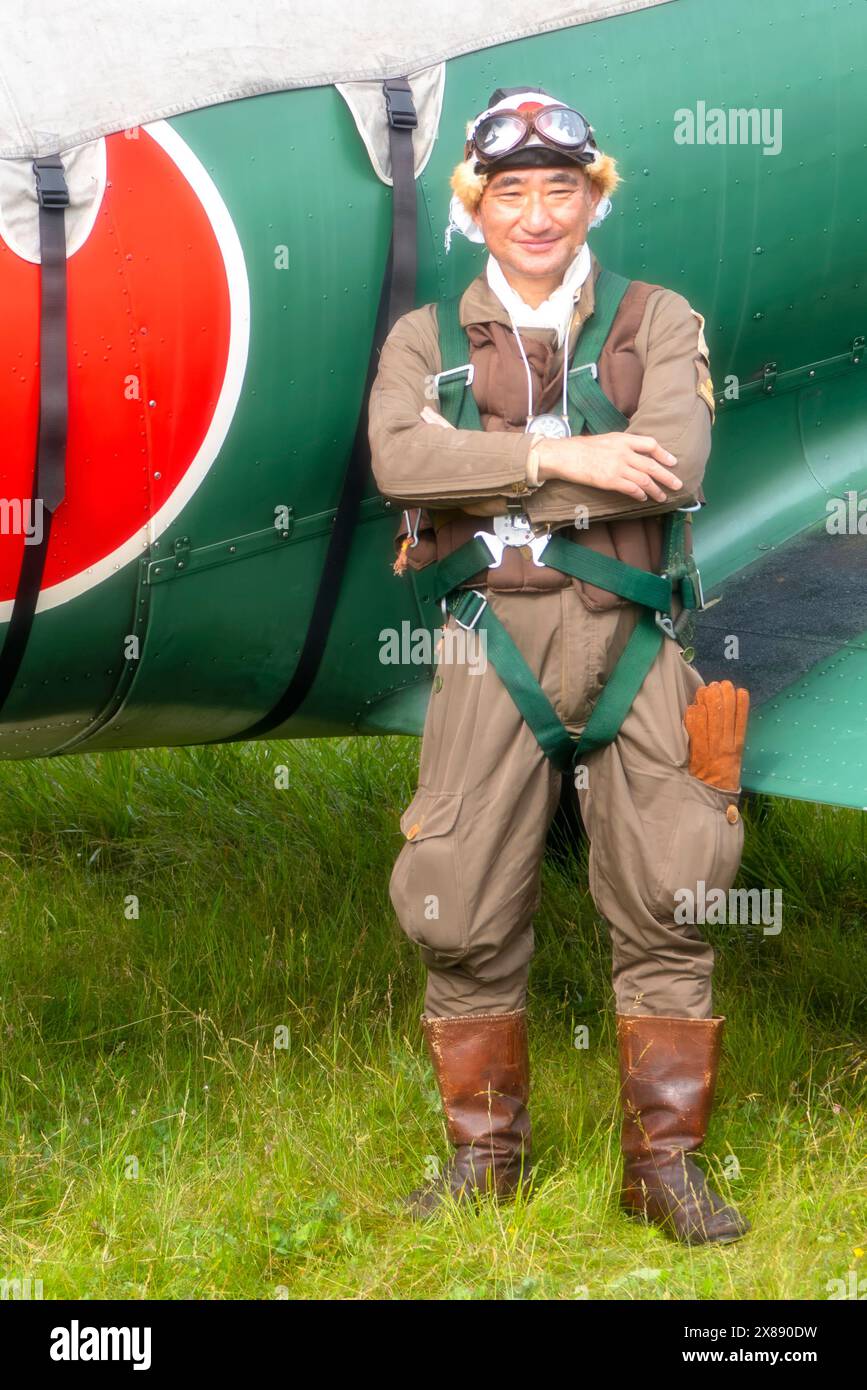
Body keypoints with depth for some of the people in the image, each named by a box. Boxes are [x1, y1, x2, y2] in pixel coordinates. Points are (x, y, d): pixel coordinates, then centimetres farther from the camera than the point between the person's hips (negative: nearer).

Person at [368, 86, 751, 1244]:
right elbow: (400, 458, -11)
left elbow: (677, 463, -13)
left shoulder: (657, 323, 6)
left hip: (631, 640, 0)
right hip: (492, 644, 1)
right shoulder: (425, 340, 10)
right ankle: (485, 1151, 16)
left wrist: (484, 489, -13)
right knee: (465, 917, 0)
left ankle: (666, 1160, 7)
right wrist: (560, 459, -20)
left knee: (666, 910, -4)